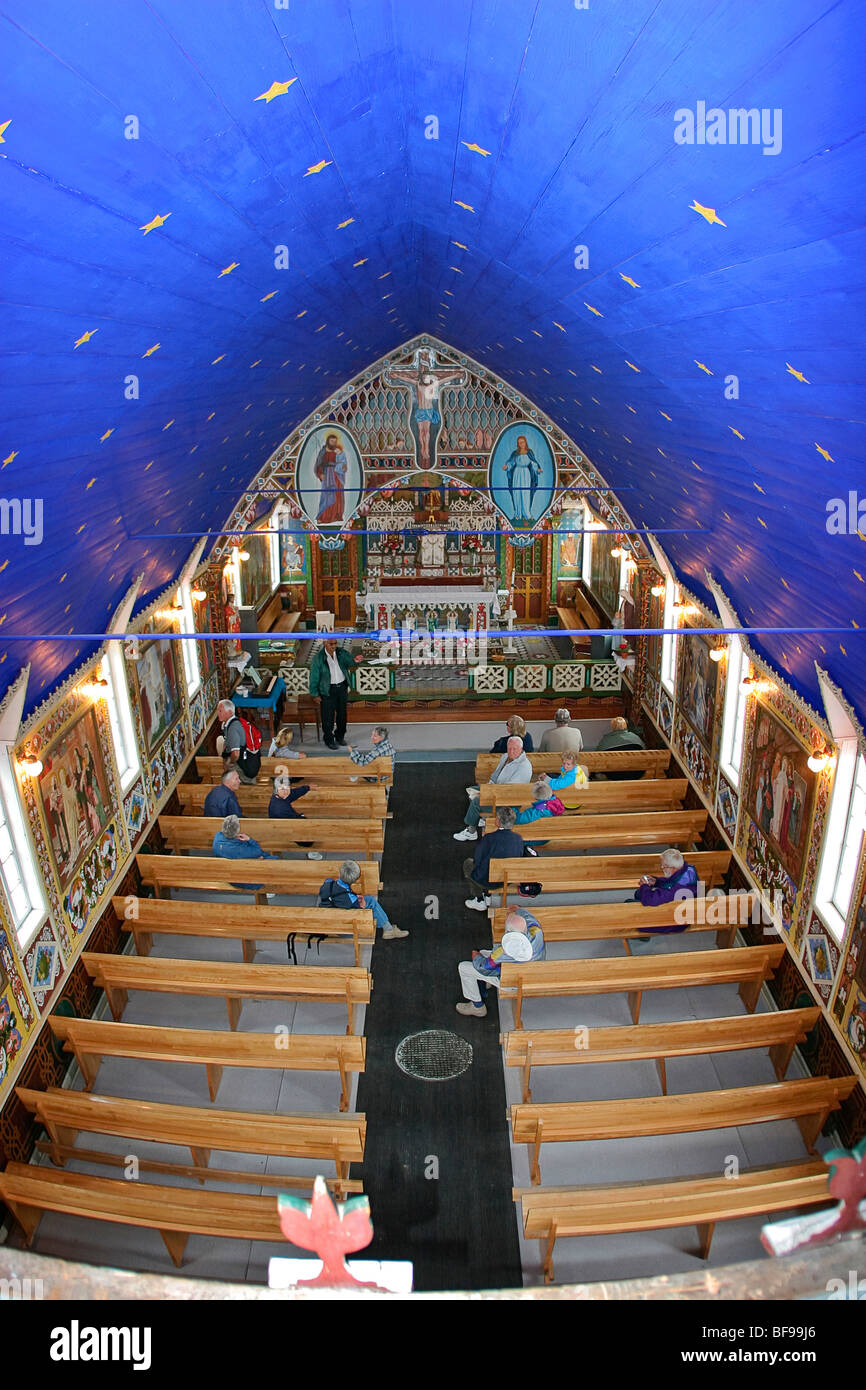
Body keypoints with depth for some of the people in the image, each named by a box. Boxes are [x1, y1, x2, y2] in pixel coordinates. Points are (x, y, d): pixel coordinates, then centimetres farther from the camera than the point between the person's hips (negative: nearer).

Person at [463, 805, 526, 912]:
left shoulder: (490, 838, -24)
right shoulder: (518, 838, -11)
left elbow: (477, 860, -12)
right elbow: (519, 858, 4)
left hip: (488, 881, -5)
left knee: (468, 863, 24)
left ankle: (480, 901, 28)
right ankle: (487, 896, 34)